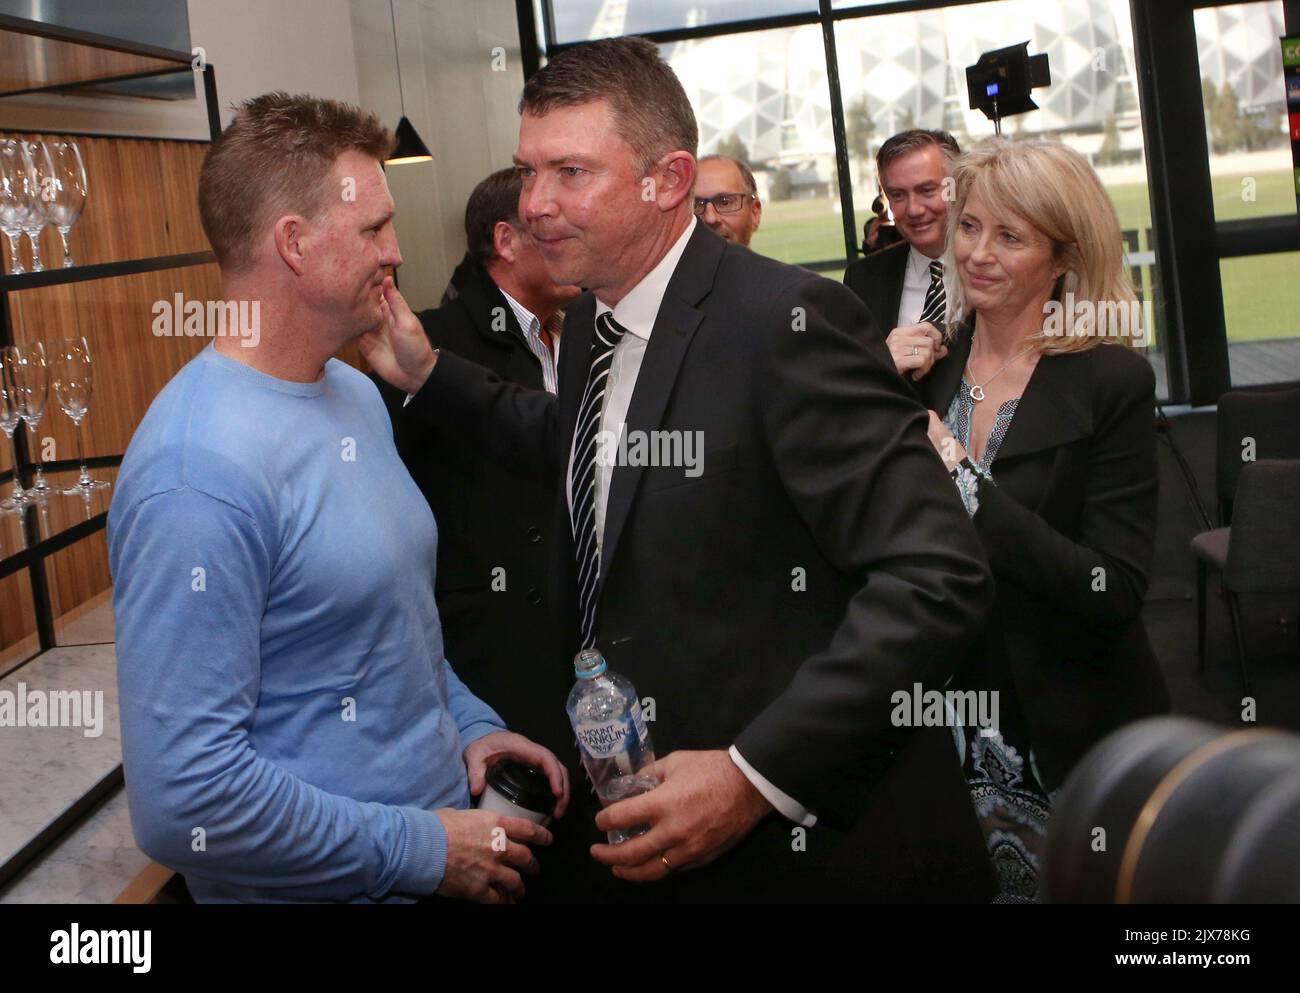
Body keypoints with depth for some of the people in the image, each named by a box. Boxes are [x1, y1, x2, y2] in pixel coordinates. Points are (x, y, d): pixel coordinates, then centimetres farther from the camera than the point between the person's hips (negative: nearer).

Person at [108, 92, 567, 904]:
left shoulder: (356, 394, 3)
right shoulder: (197, 476, -24)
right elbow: (184, 802, -26)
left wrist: (467, 721, 2)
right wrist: (423, 850, -19)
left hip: (442, 836, 8)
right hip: (333, 883, -8)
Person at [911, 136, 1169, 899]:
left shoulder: (1113, 383, -11)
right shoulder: (925, 367, 1)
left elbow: (1115, 592, -19)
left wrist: (962, 480, -21)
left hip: (1072, 742, -3)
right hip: (950, 739, 3)